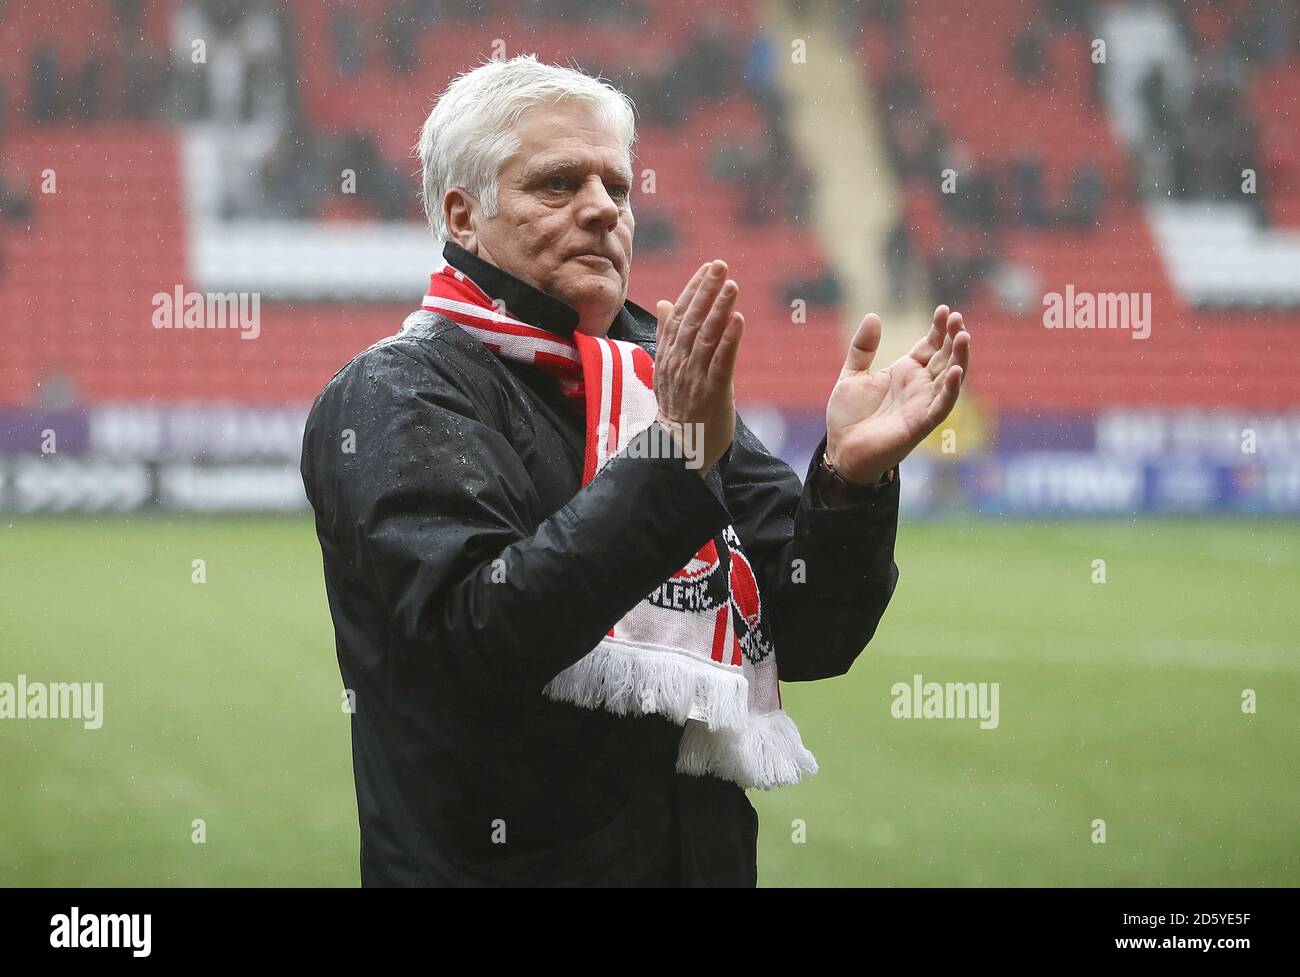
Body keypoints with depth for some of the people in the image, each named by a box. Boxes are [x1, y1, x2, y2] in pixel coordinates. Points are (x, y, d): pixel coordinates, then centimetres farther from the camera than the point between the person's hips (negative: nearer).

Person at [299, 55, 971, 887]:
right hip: (495, 863, -5)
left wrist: (850, 479, -16)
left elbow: (808, 639, 2)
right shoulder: (396, 397, -10)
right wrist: (671, 462, -31)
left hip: (709, 856, 5)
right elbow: (470, 638, -25)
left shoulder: (672, 387, 6)